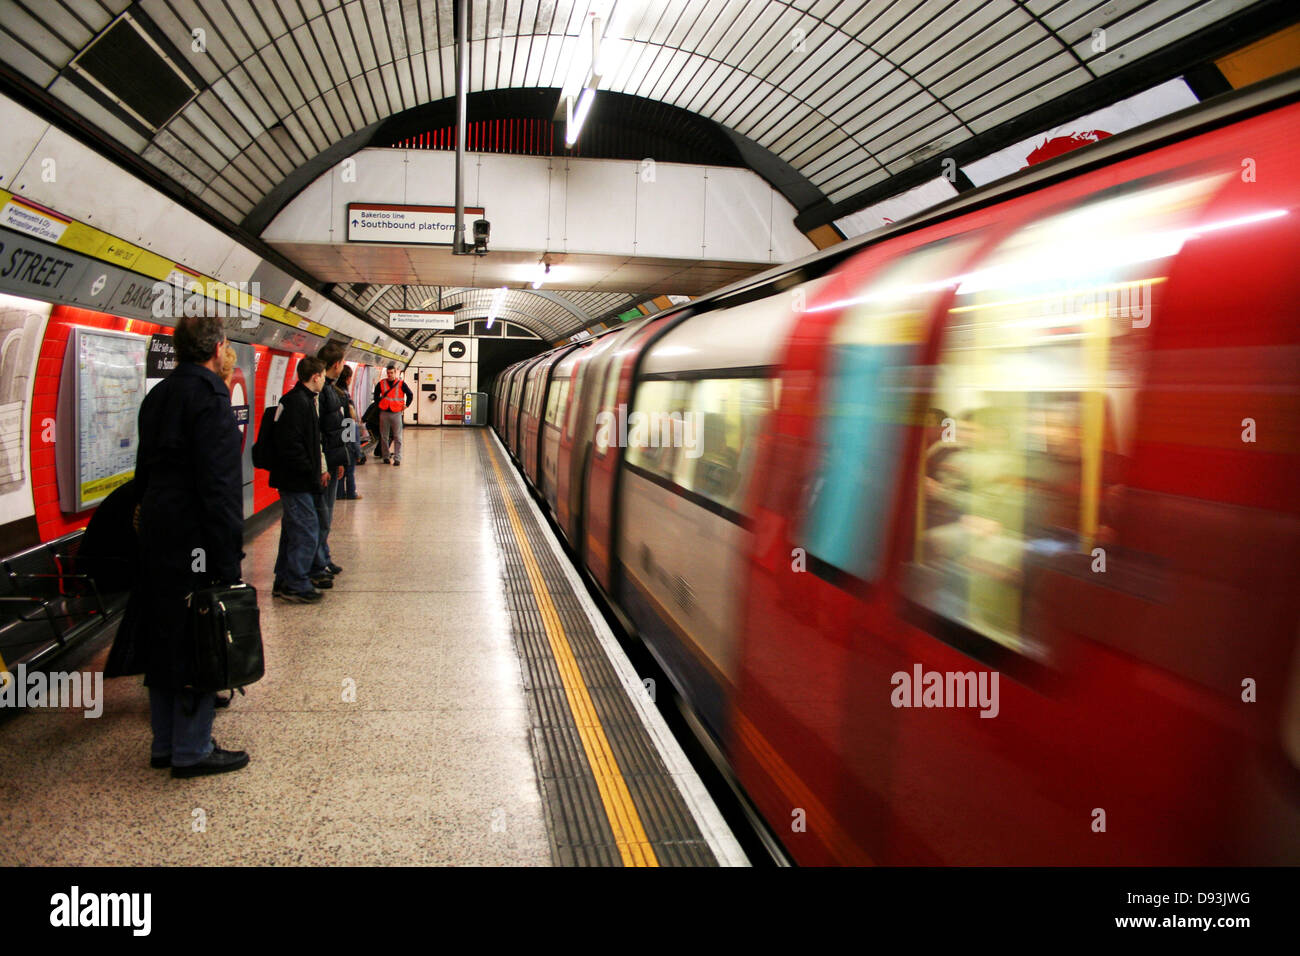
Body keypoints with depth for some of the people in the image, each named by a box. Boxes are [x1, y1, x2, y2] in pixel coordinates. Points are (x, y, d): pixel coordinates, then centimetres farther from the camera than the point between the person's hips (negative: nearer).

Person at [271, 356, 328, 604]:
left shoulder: (305, 399, 16)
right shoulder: (296, 401, -16)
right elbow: (290, 444, -24)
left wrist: (319, 469, 9)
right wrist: (312, 472, -17)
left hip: (296, 481, 11)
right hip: (296, 481, -11)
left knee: (293, 530, 15)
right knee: (307, 530, -7)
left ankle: (284, 583, 23)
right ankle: (296, 585, -1)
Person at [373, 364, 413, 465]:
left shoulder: (401, 384, -1)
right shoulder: (381, 384, 5)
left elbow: (410, 395, 7)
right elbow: (376, 395, 21)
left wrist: (405, 406, 1)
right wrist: (379, 404, 12)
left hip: (396, 413, -2)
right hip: (384, 413, 2)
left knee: (397, 437, -3)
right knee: (384, 436, 6)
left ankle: (397, 458, -1)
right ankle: (386, 456, 16)